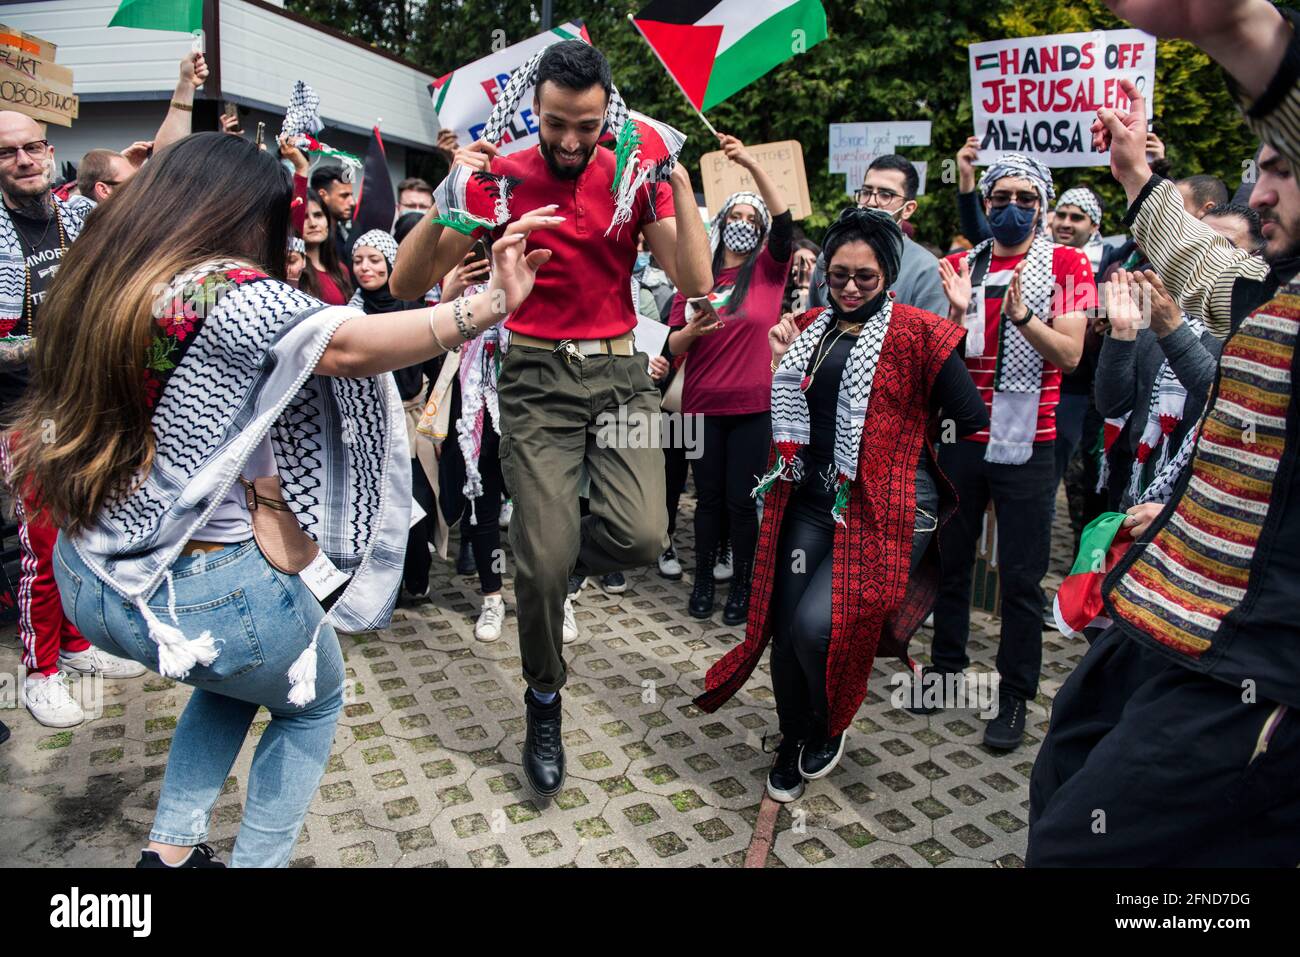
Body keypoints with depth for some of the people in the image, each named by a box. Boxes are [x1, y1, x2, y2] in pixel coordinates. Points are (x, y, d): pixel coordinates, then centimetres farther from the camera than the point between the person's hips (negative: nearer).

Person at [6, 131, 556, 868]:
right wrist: (496, 303, -33)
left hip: (87, 578, 8)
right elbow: (354, 345, -30)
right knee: (313, 700, 21)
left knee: (240, 674, 33)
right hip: (199, 594, -8)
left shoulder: (100, 282, 4)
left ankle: (172, 848, 32)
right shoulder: (227, 291, -19)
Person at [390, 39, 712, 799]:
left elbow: (697, 283, -7)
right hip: (537, 378, -1)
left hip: (619, 371, 2)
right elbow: (407, 284, -6)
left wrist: (679, 179, -14)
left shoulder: (635, 176, 3)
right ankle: (545, 705, 22)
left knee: (642, 535, -17)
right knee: (546, 557, -5)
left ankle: (541, 557, 19)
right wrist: (450, 200, -20)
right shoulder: (501, 177, -1)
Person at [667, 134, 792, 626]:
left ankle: (743, 586, 18)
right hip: (703, 405, 1)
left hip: (753, 406, -1)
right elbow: (673, 346, 2)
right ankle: (702, 581, 22)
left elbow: (785, 222, -15)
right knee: (708, 497, 9)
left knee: (741, 499, 3)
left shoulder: (769, 268, 4)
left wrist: (753, 166, -24)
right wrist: (692, 330, -20)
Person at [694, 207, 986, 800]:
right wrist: (782, 363, 8)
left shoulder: (916, 333, -7)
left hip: (883, 508, -5)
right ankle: (794, 743, 31)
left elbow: (974, 423, -7)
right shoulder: (812, 328, 12)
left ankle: (829, 729, 16)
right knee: (783, 625, 3)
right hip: (812, 500, 6)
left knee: (820, 625, -18)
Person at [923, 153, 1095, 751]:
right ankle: (946, 663, 30)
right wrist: (959, 313, -19)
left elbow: (1069, 354, -10)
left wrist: (1022, 316, -26)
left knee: (1021, 578, 1)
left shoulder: (1068, 265, 0)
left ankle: (1015, 695, 14)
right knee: (950, 561, 13)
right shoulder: (961, 265, 7)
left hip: (1026, 443, -3)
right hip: (959, 434, 3)